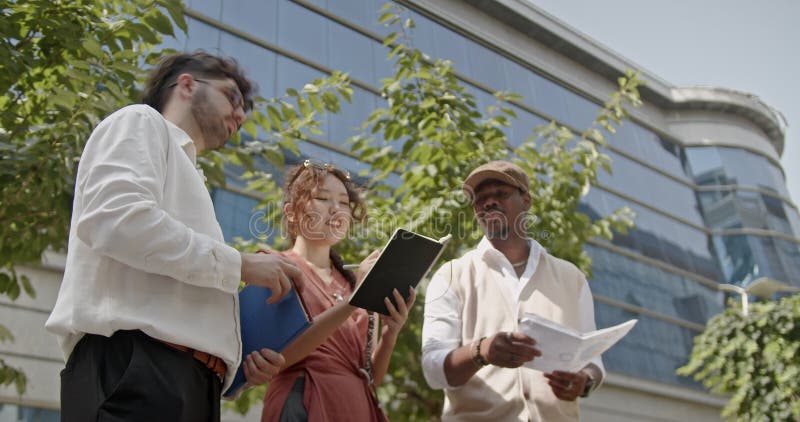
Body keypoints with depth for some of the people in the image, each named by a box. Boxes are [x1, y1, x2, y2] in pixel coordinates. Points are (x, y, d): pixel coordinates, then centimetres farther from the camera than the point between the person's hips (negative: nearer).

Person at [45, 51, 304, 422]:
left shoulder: (187, 176, 32)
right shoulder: (142, 122, 9)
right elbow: (115, 218, -14)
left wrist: (239, 361, 8)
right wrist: (240, 264, -7)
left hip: (189, 377, 9)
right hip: (131, 365, -8)